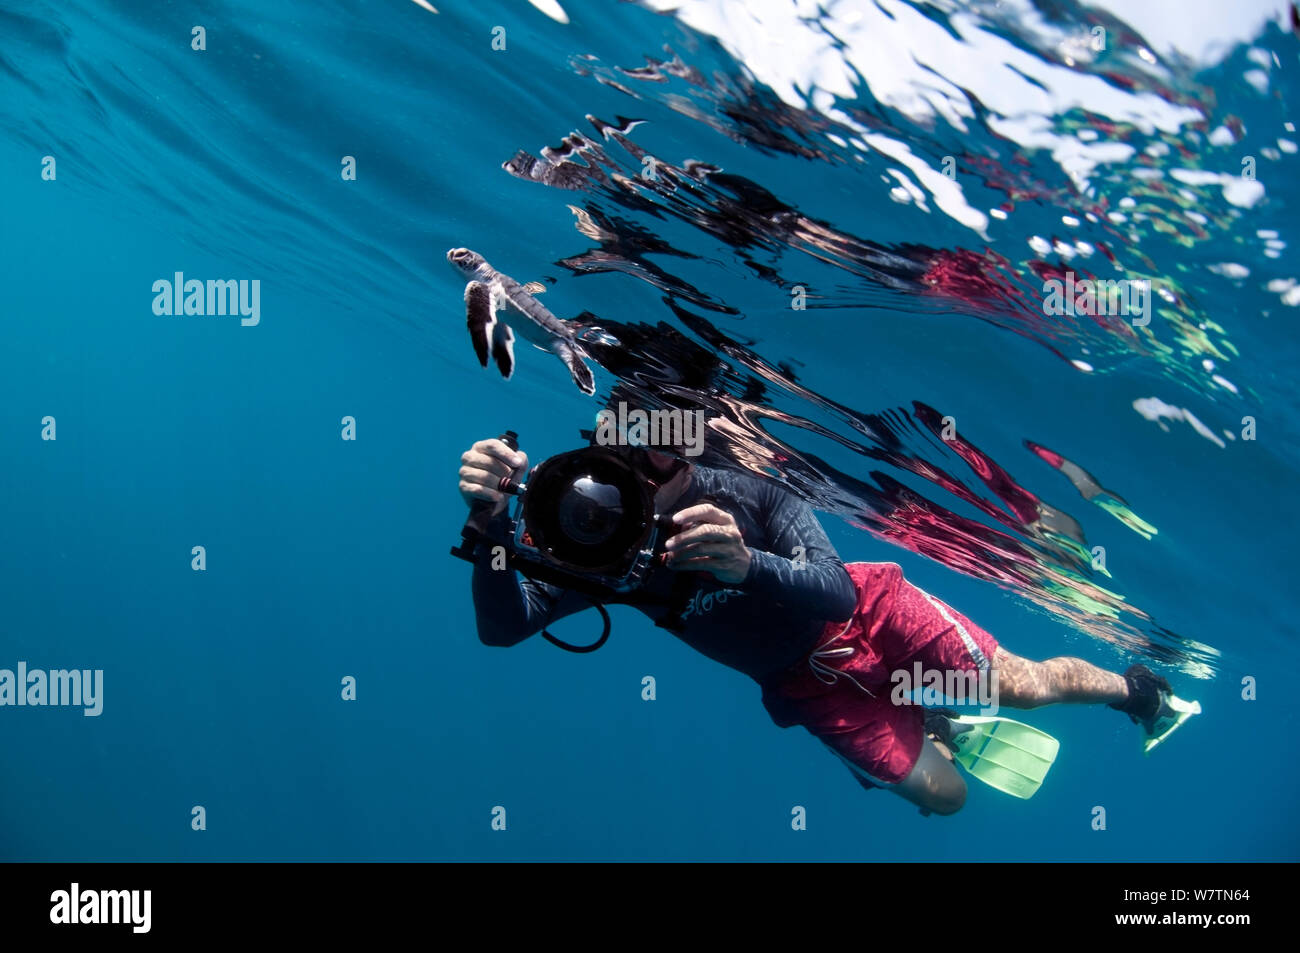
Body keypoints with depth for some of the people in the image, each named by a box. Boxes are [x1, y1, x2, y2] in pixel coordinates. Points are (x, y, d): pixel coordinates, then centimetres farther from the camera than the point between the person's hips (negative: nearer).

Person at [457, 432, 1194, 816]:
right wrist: (489, 524, -47)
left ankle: (1134, 686, 34)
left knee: (1024, 686, 0)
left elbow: (838, 592, -37)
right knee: (944, 797, 5)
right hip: (811, 684, 3)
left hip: (868, 610, -2)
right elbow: (504, 626, -27)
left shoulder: (751, 491, -30)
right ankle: (944, 732, 42)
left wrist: (747, 564, -59)